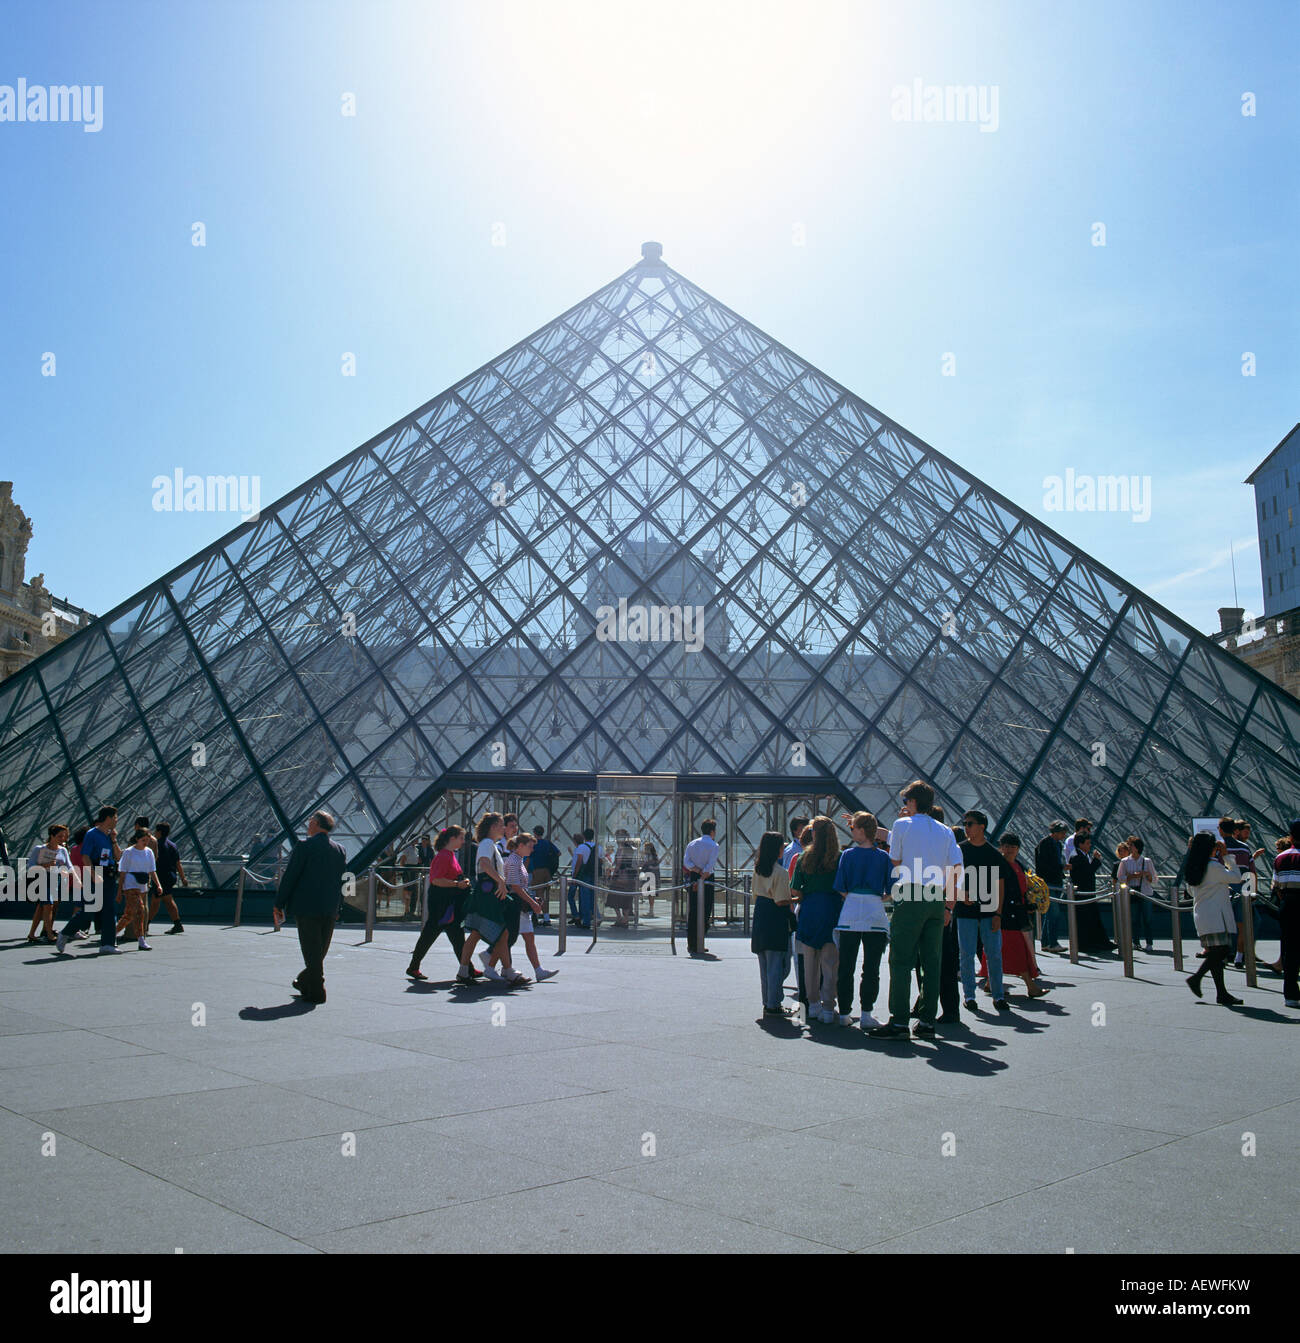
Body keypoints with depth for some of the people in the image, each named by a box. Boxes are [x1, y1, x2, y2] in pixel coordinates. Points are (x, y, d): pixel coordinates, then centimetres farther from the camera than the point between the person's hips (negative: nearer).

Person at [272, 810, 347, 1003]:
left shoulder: (304, 846, -9)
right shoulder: (340, 849, 7)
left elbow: (289, 877, -8)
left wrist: (278, 905, -1)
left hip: (306, 907, -5)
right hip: (330, 910, 5)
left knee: (312, 952, 1)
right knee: (320, 950, 16)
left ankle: (316, 991, 3)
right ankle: (305, 982, 32)